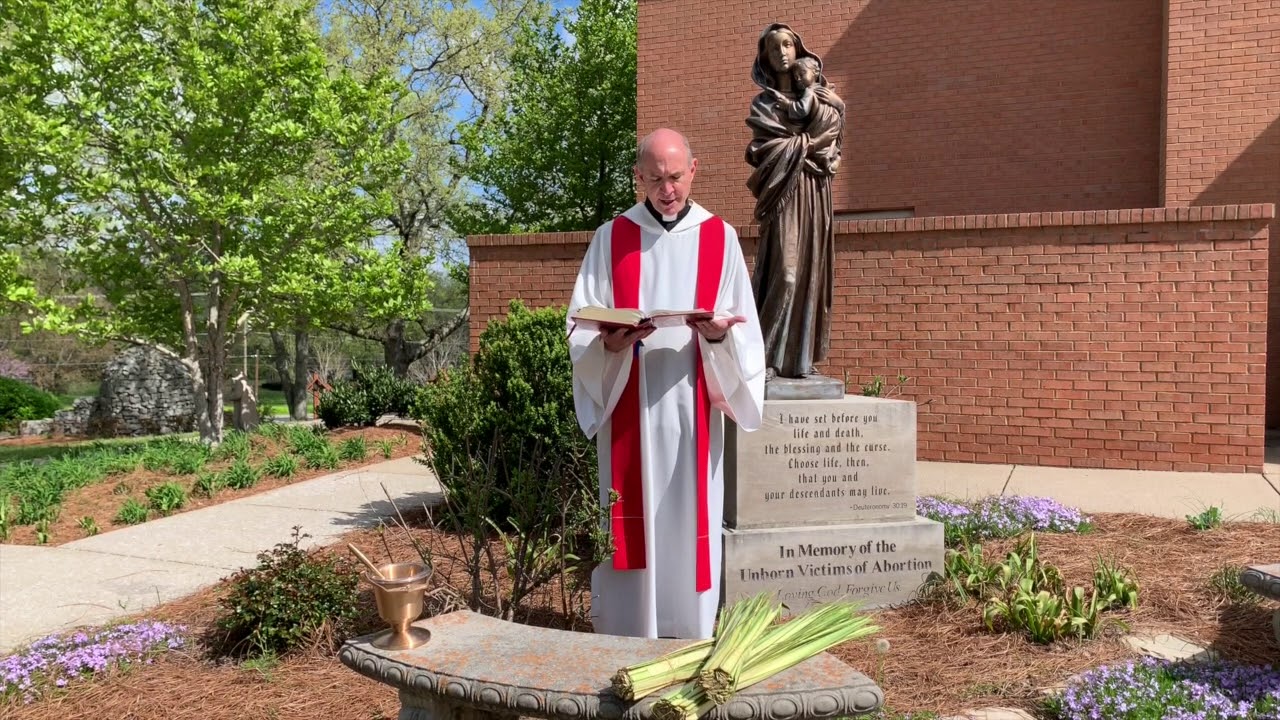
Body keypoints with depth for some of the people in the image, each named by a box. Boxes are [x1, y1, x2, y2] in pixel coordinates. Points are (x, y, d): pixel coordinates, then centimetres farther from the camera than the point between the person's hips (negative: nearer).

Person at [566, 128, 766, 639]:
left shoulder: (720, 238, 7)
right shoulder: (611, 237, 6)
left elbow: (744, 331, 4)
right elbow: (580, 326, 1)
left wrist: (718, 334, -18)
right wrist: (609, 342, -20)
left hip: (692, 409, 1)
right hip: (628, 409, 0)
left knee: (690, 518, 3)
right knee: (631, 521, 1)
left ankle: (691, 634, 16)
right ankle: (624, 635, 13)